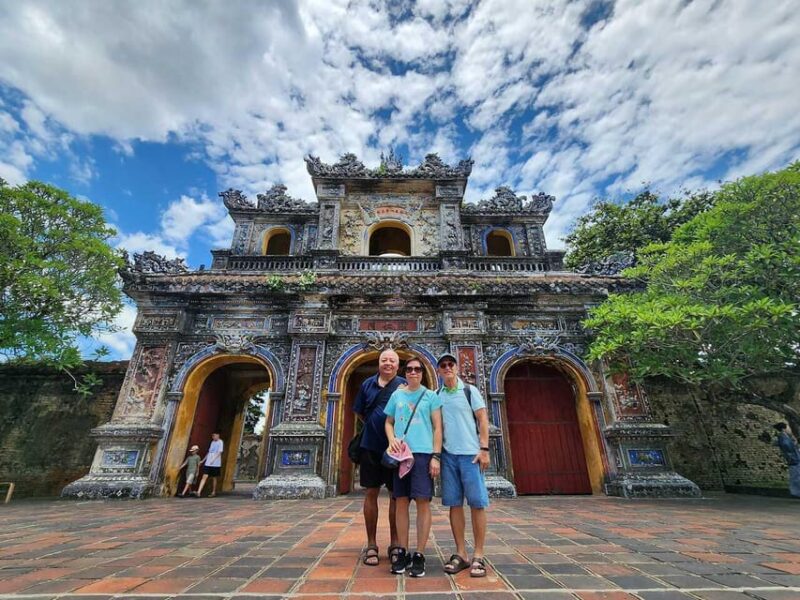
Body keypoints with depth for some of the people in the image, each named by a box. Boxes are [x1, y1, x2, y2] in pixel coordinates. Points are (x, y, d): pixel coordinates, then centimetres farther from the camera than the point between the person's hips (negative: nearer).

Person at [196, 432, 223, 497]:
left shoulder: (220, 442, -7)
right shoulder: (212, 442, 14)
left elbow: (219, 452, -14)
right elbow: (209, 452, 21)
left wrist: (213, 459, -24)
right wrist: (203, 460, 19)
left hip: (215, 464, -5)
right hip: (208, 463, 5)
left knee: (214, 478, 5)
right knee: (204, 477, -5)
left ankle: (213, 492, 17)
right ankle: (199, 492, -8)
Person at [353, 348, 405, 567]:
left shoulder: (404, 385, -2)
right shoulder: (368, 384, 5)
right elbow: (359, 412, 15)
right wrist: (373, 426, 6)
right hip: (371, 446, 2)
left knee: (396, 494, 7)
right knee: (371, 493, 7)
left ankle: (395, 544, 23)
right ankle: (371, 546, 20)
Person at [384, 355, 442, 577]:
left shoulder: (430, 396, 4)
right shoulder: (396, 395, 11)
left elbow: (437, 427, 1)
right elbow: (389, 422, 15)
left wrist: (436, 456, -6)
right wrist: (392, 439, -5)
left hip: (423, 454, -2)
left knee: (423, 502, -2)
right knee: (401, 502, 7)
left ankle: (419, 555, 10)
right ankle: (402, 552, 20)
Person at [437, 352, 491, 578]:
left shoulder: (470, 390, 2)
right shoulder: (437, 396, 9)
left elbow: (483, 420, 0)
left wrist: (484, 449, -8)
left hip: (471, 453, -2)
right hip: (448, 455, 3)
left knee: (477, 504, 1)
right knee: (454, 504, 6)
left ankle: (478, 556, 13)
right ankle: (461, 554, 17)